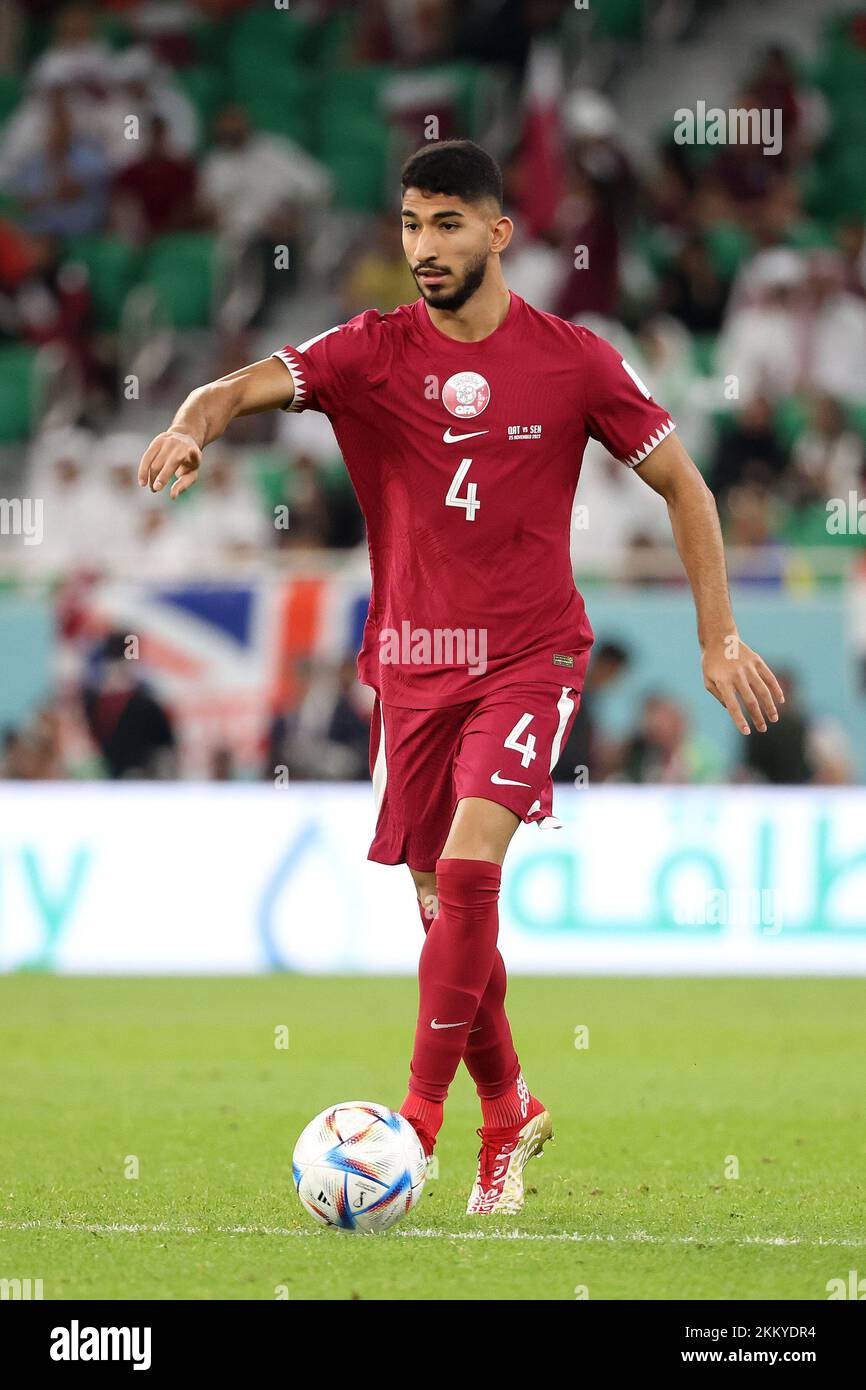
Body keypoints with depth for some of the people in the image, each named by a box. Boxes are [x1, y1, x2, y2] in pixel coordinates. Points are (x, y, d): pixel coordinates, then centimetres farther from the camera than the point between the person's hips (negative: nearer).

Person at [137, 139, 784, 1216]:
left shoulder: (573, 361, -4)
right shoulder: (371, 352, -2)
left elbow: (682, 486, 6)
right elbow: (247, 386, -18)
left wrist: (719, 640, 2)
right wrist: (192, 426, -42)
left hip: (530, 655, -3)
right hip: (413, 664, 3)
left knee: (468, 864, -21)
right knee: (444, 905, 7)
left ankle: (423, 1108, -14)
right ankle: (507, 1111, 28)